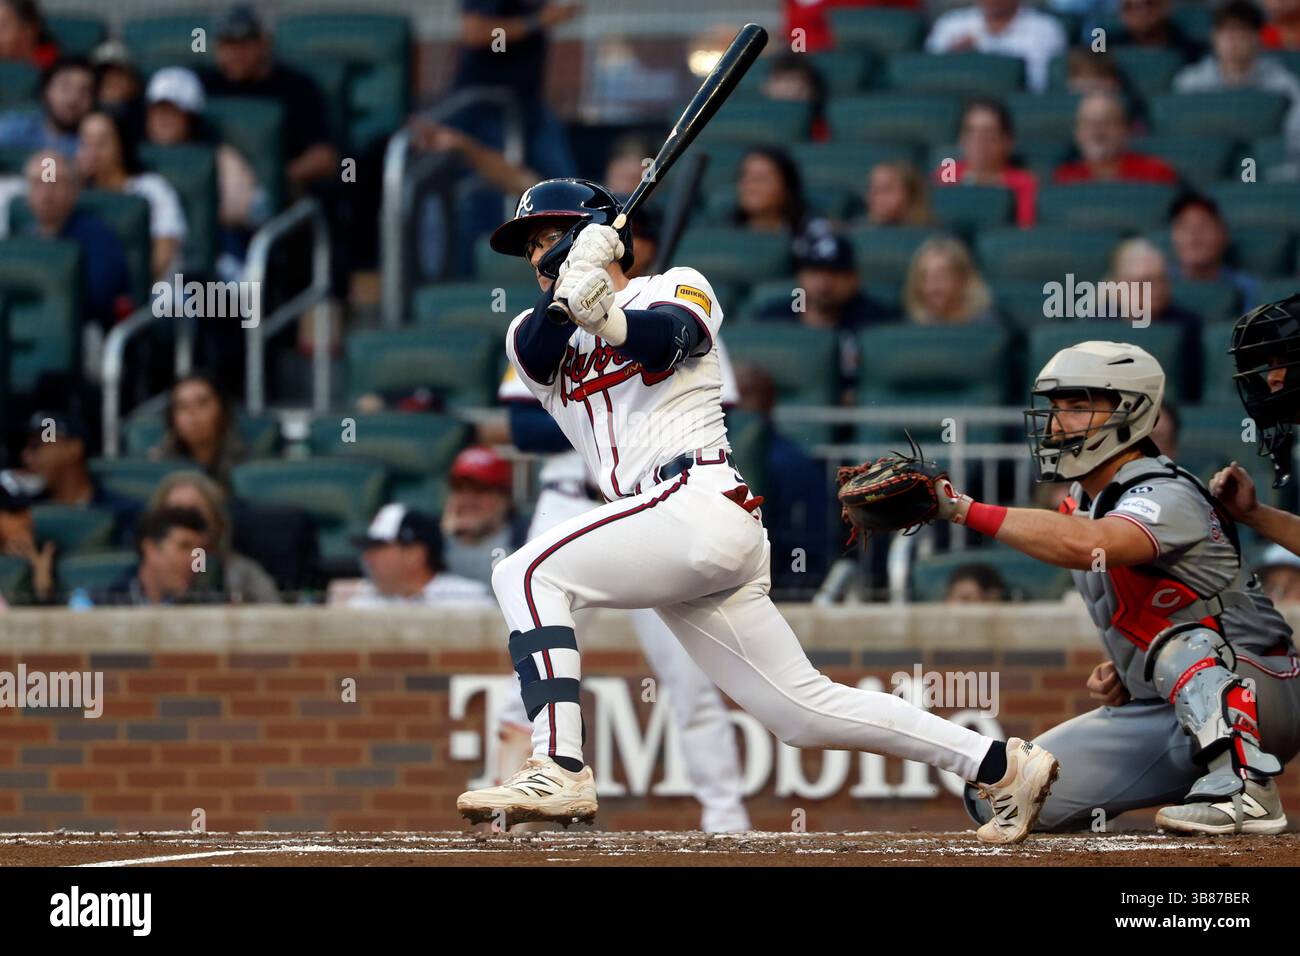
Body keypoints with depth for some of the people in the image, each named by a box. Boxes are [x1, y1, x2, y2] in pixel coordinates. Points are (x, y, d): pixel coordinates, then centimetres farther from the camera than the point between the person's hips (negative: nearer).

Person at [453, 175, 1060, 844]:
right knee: (804, 709, 4)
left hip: (699, 497, -7)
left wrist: (606, 317, -37)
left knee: (528, 573, -19)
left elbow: (665, 339, -16)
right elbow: (534, 349, -1)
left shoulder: (677, 287, 9)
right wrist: (565, 290, -19)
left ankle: (558, 770, -32)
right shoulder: (538, 336, 24)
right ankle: (1003, 766, 8)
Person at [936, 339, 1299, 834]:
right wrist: (1114, 672, 4)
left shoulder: (1168, 497, -21)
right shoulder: (1081, 505, 8)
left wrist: (963, 509, -42)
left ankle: (1242, 786, -41)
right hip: (1160, 712, 9)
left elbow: (1088, 546, -43)